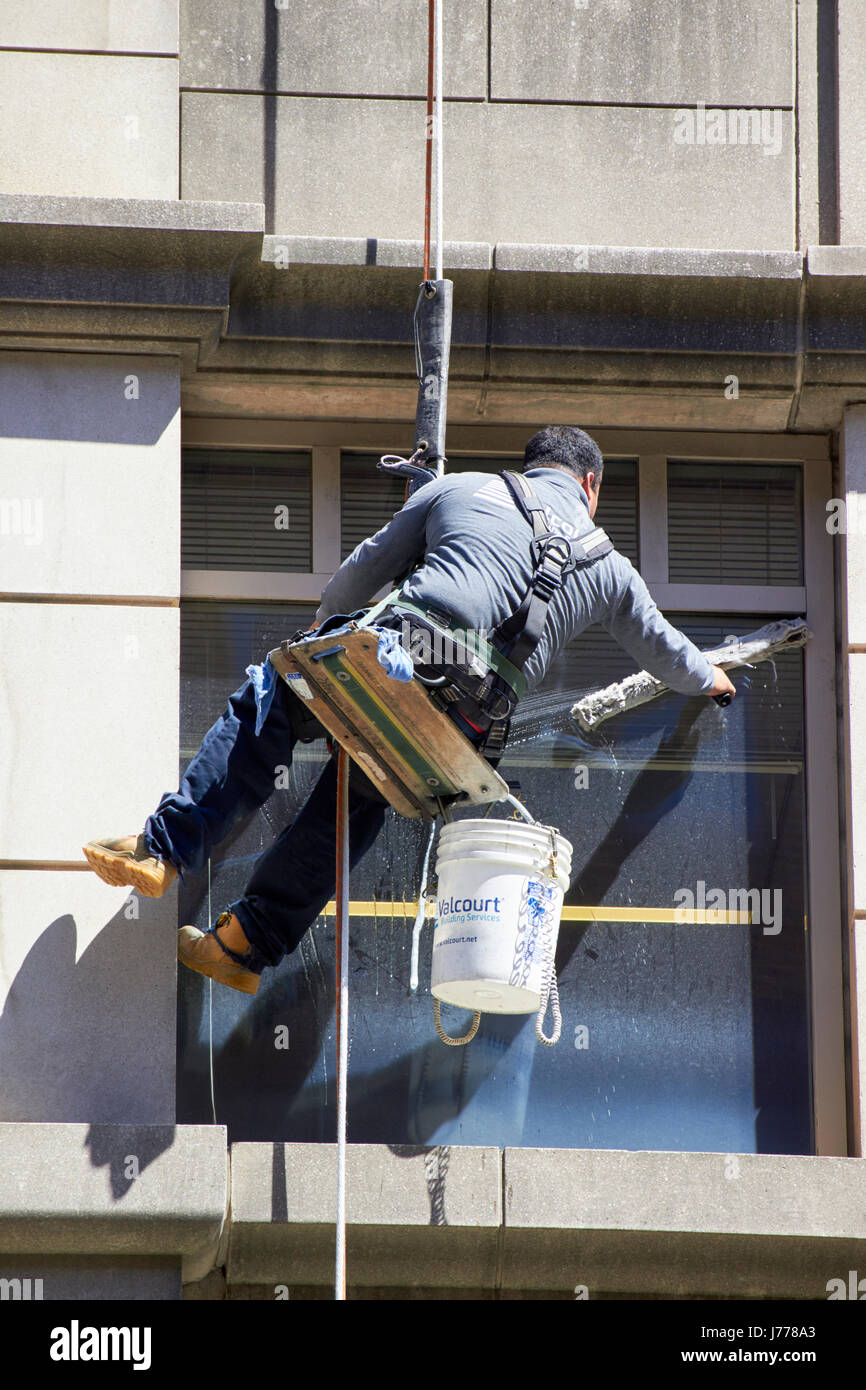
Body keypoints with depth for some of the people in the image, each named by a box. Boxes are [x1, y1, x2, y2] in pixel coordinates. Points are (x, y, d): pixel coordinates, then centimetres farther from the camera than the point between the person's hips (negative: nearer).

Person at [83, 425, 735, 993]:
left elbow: (362, 571, 23)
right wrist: (708, 678, 62)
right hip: (461, 730, 3)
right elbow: (664, 649, 39)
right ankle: (247, 945, 20)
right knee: (355, 799, 23)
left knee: (264, 707, 14)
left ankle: (163, 851, 0)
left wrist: (321, 630, 42)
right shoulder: (608, 567, 24)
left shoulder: (461, 490, 18)